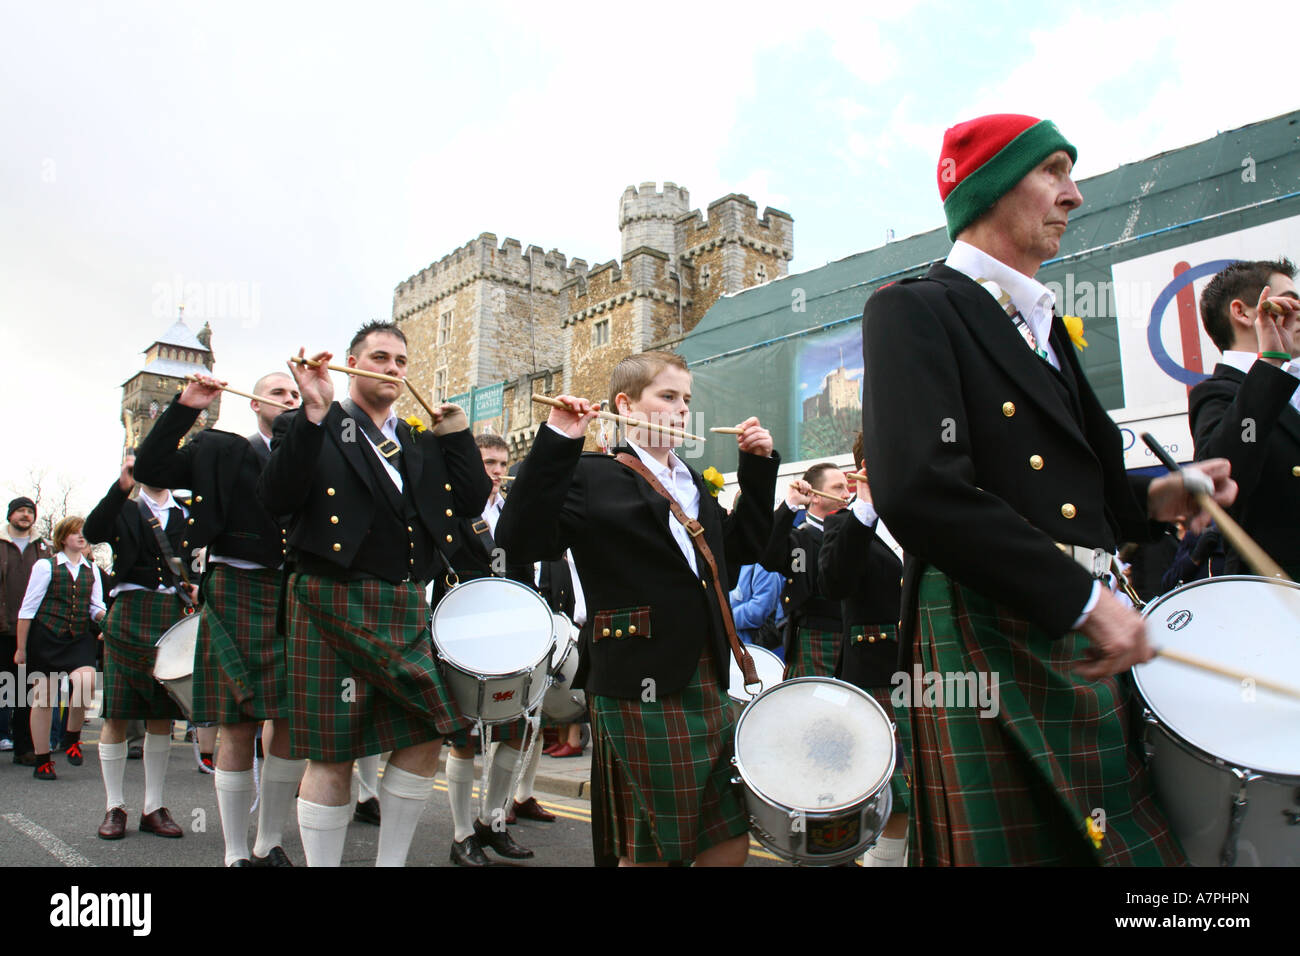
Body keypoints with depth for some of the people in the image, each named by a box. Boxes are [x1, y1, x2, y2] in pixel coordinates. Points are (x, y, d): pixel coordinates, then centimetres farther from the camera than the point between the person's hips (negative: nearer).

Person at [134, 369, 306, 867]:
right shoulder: (221, 451, 7)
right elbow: (149, 468, -1)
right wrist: (185, 408, -8)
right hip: (239, 596, -3)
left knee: (296, 725, 4)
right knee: (238, 726, 0)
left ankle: (270, 845, 21)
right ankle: (236, 853, 13)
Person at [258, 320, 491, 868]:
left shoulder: (422, 441, 17)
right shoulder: (307, 428, 3)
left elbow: (471, 503, 9)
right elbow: (276, 500, -14)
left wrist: (456, 433, 3)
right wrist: (314, 413, -19)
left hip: (408, 608, 5)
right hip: (335, 603, -5)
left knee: (425, 738, 5)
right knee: (333, 755, 1)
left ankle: (391, 862, 22)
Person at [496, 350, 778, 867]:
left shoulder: (694, 483, 18)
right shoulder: (593, 477, -6)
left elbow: (742, 546, 22)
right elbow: (521, 539, -17)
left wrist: (757, 467, 15)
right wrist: (555, 444, -22)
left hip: (708, 683, 7)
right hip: (641, 688, -7)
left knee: (731, 839, 14)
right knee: (649, 849, 8)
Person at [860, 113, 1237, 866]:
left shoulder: (1045, 326, 21)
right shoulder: (912, 309, -7)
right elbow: (920, 492, -21)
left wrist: (1151, 498, 7)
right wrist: (1083, 599, -18)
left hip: (1089, 636, 8)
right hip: (989, 641, -8)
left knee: (1129, 843, 10)